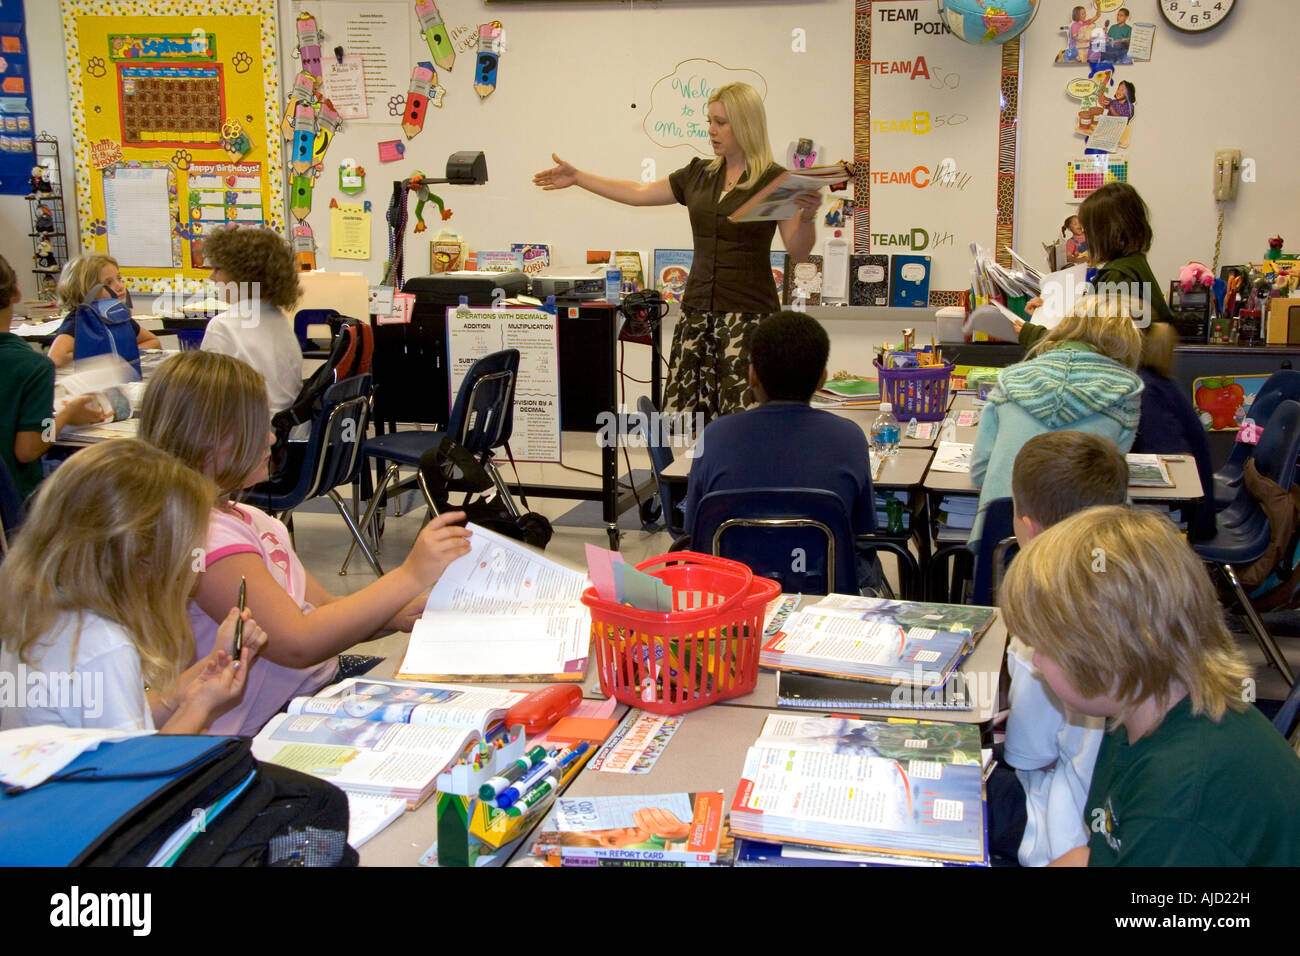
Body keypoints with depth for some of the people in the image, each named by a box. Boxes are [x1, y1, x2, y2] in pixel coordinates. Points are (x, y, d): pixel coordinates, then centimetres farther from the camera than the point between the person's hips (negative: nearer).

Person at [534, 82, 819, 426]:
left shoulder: (775, 180, -4)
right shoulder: (699, 174, 12)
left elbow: (798, 252, -7)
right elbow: (640, 193, 20)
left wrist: (807, 217, -27)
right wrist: (576, 176, 23)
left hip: (748, 312, -6)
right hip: (698, 310, 6)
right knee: (685, 415, 1)